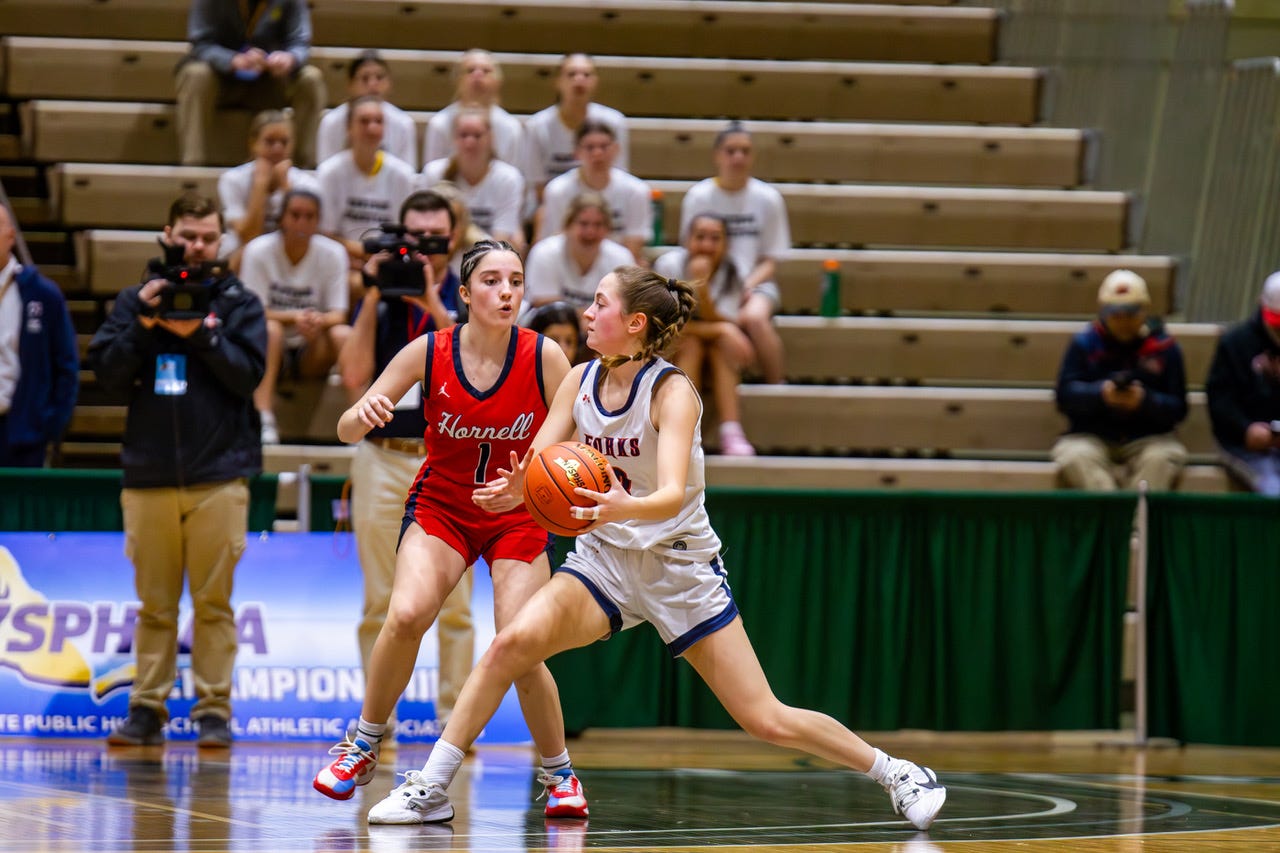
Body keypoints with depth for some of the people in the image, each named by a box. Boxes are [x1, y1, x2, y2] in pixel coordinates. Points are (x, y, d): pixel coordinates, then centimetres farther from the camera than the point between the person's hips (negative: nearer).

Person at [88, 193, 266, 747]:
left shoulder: (239, 303, 7)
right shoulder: (134, 302, 11)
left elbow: (248, 373, -4)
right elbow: (107, 372, 3)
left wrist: (200, 332, -14)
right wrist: (142, 326, -10)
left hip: (218, 476, -1)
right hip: (148, 473, 2)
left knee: (214, 601, -1)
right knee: (154, 603, 5)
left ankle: (214, 711, 2)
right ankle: (147, 709, 8)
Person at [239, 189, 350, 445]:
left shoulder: (333, 253, -6)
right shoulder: (259, 251, -11)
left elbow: (338, 315, -8)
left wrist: (318, 320, -33)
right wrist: (293, 317, -32)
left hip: (312, 350, 2)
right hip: (272, 347, -2)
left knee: (343, 333, -28)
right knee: (270, 328, -34)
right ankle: (265, 421, -42)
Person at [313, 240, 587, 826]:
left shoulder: (544, 358, -16)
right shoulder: (429, 353, -14)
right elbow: (347, 432, -10)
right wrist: (364, 414, -33)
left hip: (518, 514, 0)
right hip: (440, 507, 0)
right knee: (406, 614, -26)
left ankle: (559, 774, 8)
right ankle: (363, 747, -5)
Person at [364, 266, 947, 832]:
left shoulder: (672, 392, -18)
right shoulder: (580, 381, -2)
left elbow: (672, 496, -30)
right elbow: (532, 468, -6)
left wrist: (624, 507, -52)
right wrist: (514, 490, -31)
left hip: (680, 566, -4)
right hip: (604, 557, 4)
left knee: (767, 721, -4)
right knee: (512, 643, -22)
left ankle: (896, 774, 16)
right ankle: (430, 788, -14)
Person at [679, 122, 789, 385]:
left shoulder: (768, 198, 3)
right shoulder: (698, 197, 2)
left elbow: (770, 261, 6)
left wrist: (747, 286, -14)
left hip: (754, 284, 1)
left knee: (755, 317, -35)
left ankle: (778, 386, -22)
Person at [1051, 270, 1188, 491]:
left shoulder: (1165, 348, 8)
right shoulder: (1084, 344, 9)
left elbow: (1178, 408, 3)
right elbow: (1065, 395, -2)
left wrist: (1144, 401, -19)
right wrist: (1100, 394, -22)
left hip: (1148, 437, 0)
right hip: (1091, 437, 0)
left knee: (1159, 458, -33)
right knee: (1076, 456, -33)